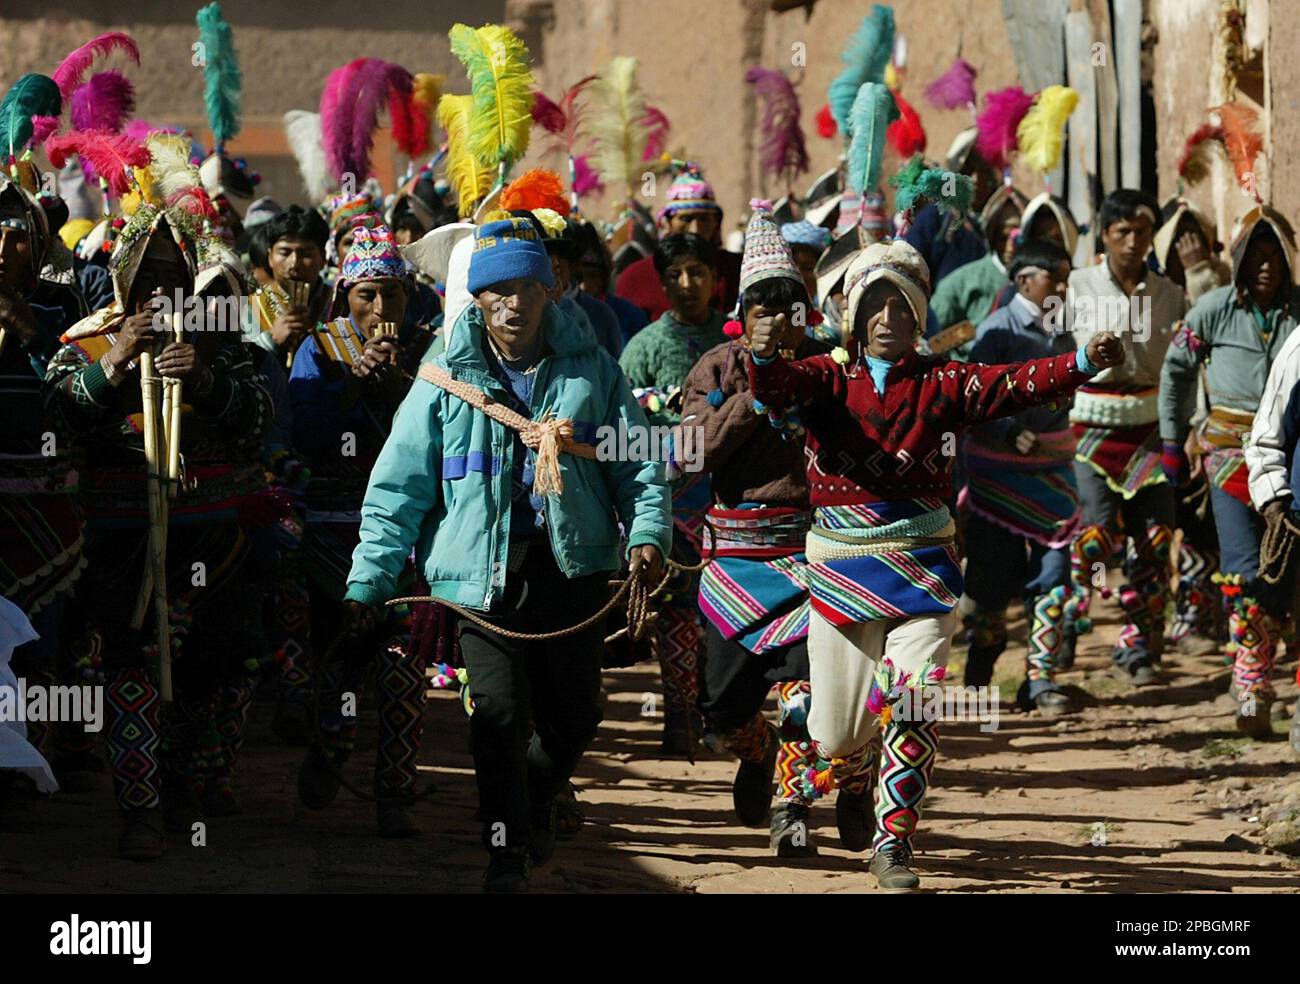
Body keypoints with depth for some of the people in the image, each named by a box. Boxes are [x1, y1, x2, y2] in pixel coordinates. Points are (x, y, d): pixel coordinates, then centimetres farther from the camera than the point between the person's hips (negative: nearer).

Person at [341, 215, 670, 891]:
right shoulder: (446, 379, 2)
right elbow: (399, 483, 2)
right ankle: (507, 850, -1)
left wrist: (648, 532, -11)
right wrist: (369, 577, -4)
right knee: (499, 714, -12)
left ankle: (535, 804, 39)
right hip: (482, 570, -2)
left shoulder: (590, 370, 6)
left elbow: (637, 461, 8)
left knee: (572, 715, 10)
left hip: (572, 566, 2)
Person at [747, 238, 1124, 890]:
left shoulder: (939, 384, 4)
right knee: (839, 733, 5)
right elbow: (780, 389, -17)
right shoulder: (828, 378, 4)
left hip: (920, 565, 0)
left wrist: (1082, 364, -28)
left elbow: (1013, 386, -10)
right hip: (841, 564, 0)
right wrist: (763, 359, -42)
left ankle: (892, 843, -4)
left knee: (915, 703, -16)